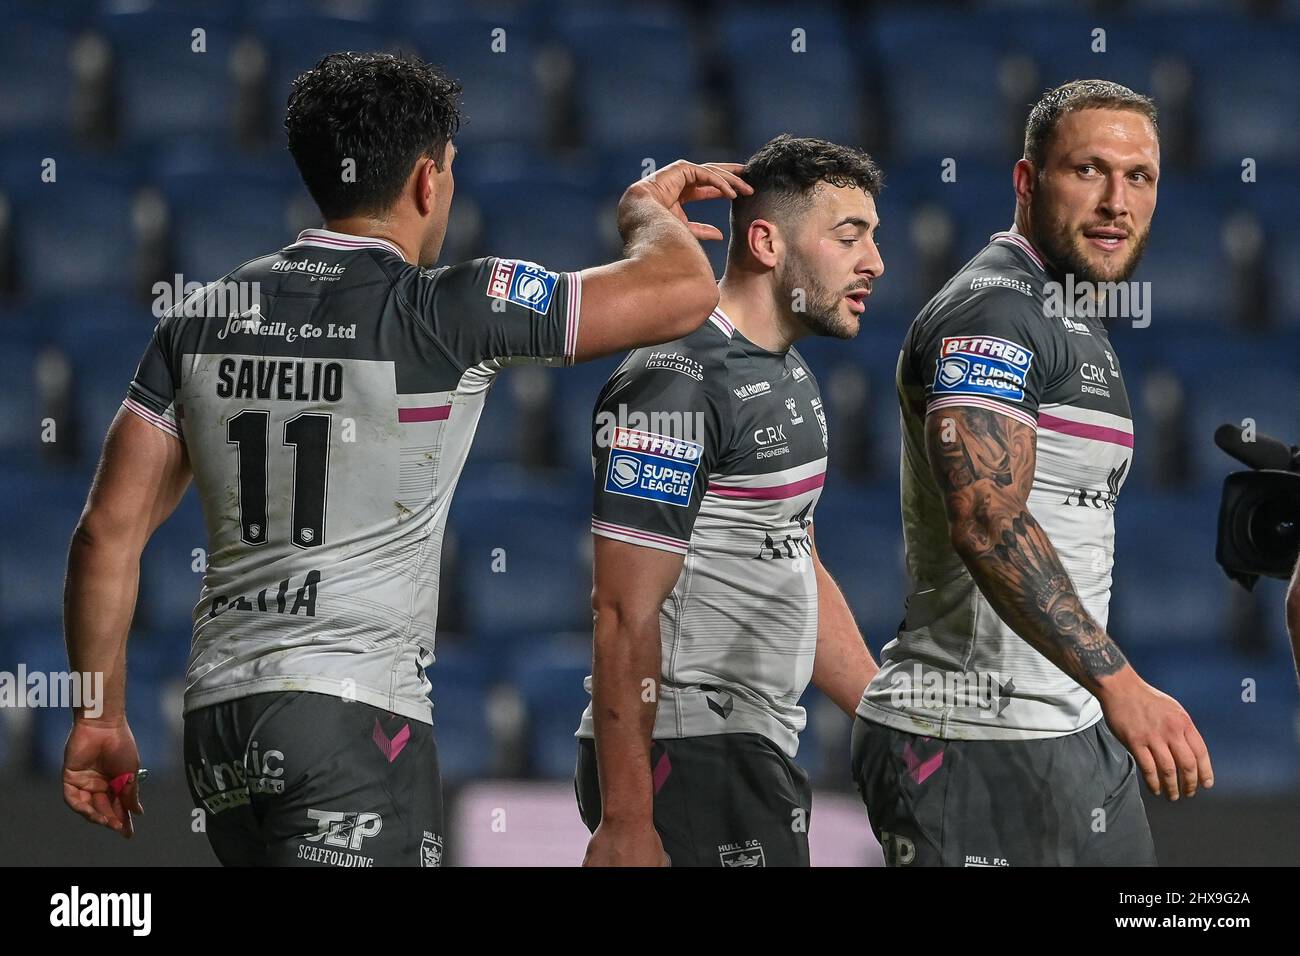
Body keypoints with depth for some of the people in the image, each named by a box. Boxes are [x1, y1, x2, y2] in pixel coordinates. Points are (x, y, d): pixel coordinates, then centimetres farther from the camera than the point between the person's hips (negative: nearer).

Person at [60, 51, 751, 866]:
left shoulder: (203, 320, 9)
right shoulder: (447, 315, -8)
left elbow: (109, 531, 7)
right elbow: (684, 292, -7)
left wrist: (101, 717, 14)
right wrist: (647, 212, 16)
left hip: (218, 713, 7)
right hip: (356, 713, -7)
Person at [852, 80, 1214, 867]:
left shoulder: (1077, 327, 18)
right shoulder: (990, 314, -15)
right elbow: (987, 522, -29)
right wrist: (1118, 683, -36)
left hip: (1076, 736, 10)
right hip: (976, 744, -10)